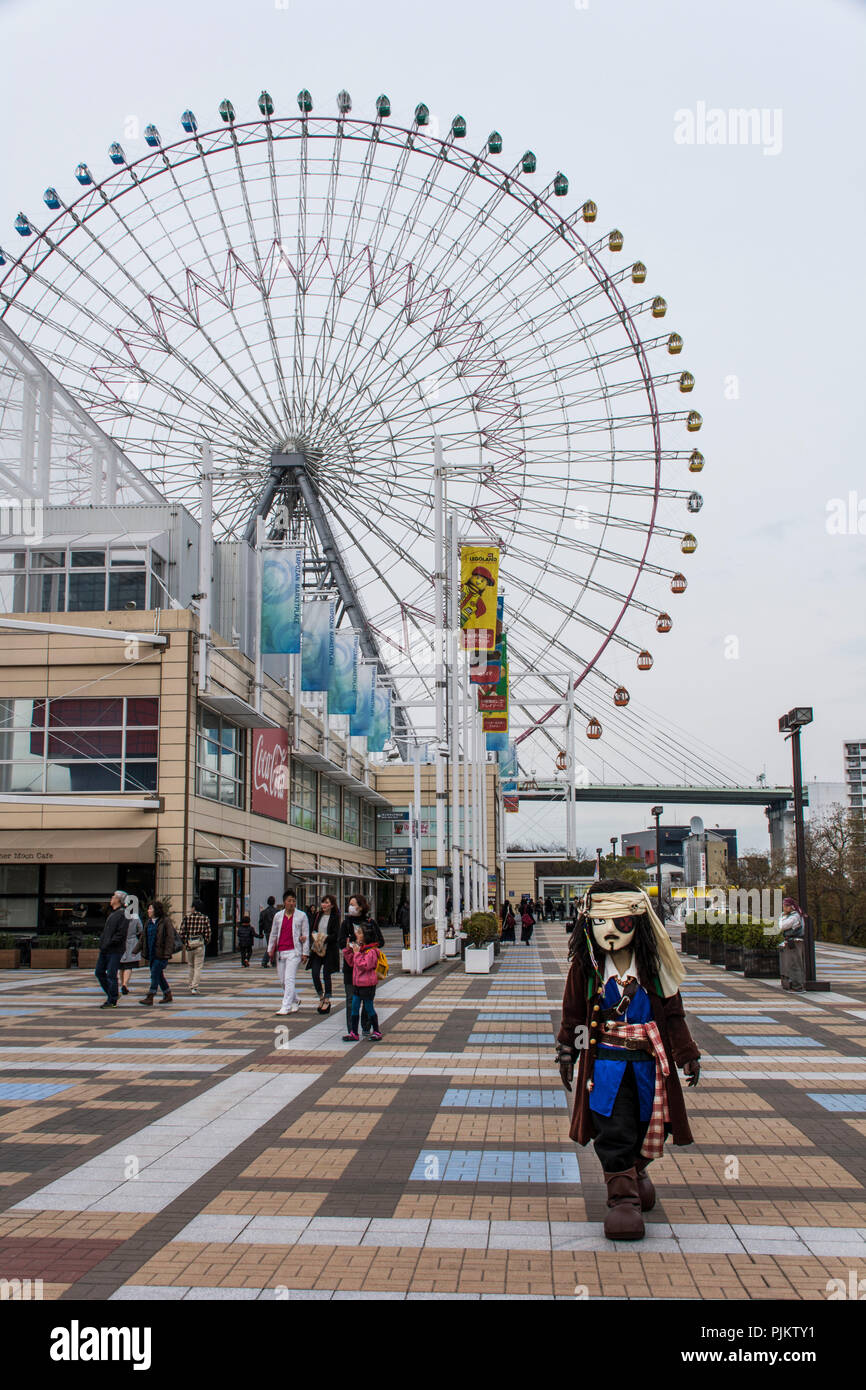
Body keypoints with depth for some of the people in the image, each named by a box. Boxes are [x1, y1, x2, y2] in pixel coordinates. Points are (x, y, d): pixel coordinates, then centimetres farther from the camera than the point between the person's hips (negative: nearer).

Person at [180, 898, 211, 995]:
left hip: (188, 945, 2)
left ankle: (191, 985, 26)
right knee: (198, 967, 3)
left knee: (191, 966, 19)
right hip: (200, 944, -2)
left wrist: (184, 943, 11)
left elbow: (182, 932, -3)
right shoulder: (205, 918, -3)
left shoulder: (187, 917, -3)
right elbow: (208, 934, -5)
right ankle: (194, 987, -4)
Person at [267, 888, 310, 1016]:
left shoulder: (301, 915, 1)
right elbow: (273, 934, 18)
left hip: (294, 951, -5)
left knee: (289, 979, -12)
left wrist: (305, 953, -2)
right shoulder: (278, 915, 11)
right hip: (280, 951, 5)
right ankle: (296, 1000, 30)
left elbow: (306, 935, 2)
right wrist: (270, 950, 15)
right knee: (282, 980, 9)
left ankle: (286, 1007, -11)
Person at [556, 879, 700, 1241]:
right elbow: (573, 1013, 5)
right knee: (613, 1133, -5)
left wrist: (686, 1054, 4)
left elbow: (673, 1013, 4)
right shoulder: (585, 965, -7)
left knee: (648, 1125, 14)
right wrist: (567, 1053, 7)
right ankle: (622, 1197, 6)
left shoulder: (653, 964, -5)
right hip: (605, 1060, -2)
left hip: (648, 1060, 2)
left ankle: (637, 1171, 42)